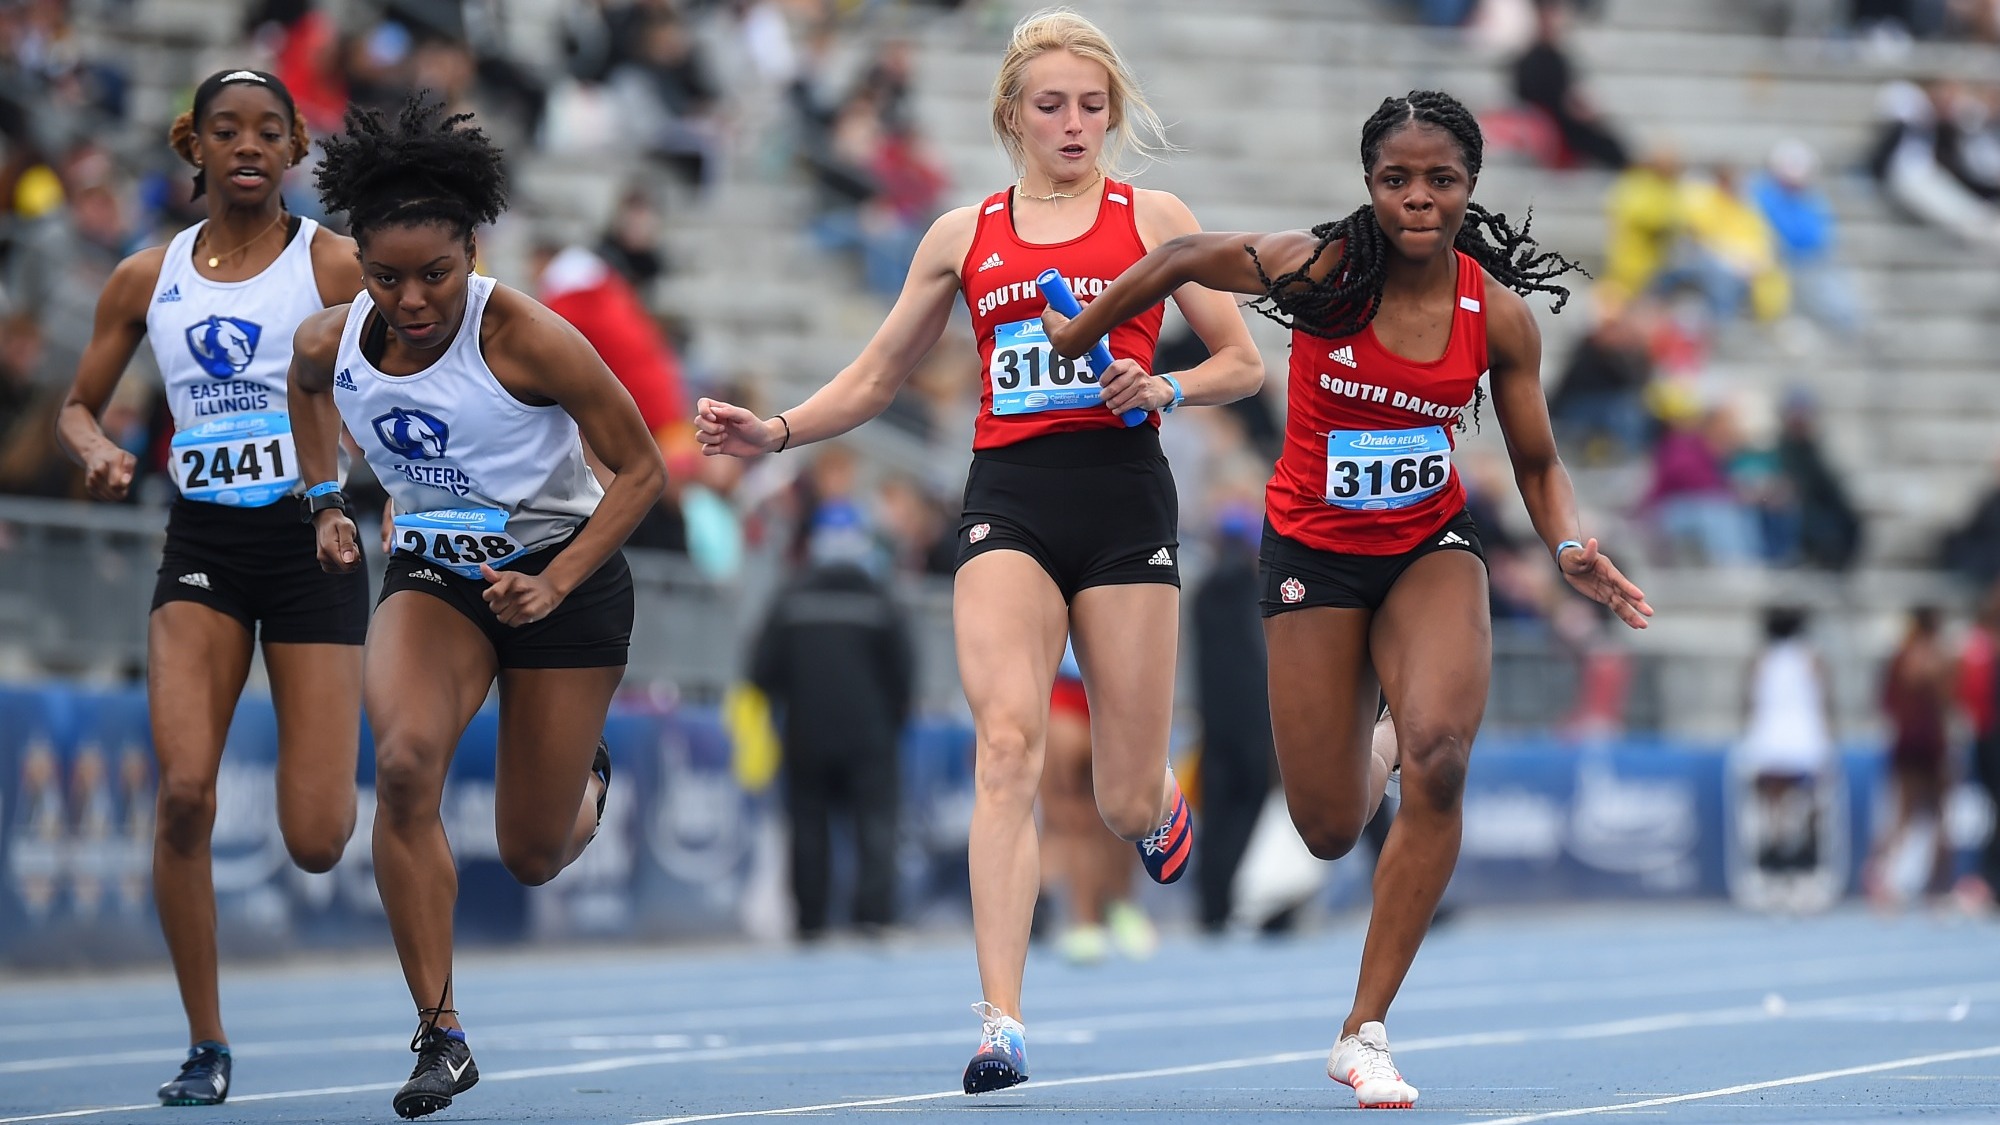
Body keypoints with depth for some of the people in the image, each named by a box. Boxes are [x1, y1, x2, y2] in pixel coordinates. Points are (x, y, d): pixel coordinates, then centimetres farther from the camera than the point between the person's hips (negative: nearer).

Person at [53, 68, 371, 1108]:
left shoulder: (334, 264, -1)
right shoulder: (147, 280, 9)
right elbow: (78, 406, 18)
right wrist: (100, 454, -5)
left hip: (313, 546, -2)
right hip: (203, 550, 2)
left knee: (316, 844, -7)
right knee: (184, 791, -19)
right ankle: (205, 1045, -5)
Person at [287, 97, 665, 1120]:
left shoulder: (524, 337, -24)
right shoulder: (330, 343, -11)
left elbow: (642, 469, -15)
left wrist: (556, 584, -23)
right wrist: (324, 500, 8)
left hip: (564, 576, -3)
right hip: (432, 574, 3)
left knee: (533, 856, 5)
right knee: (404, 763, -28)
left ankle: (585, 776, 46)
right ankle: (440, 1035, -19)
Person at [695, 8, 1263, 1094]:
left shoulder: (1154, 219, 9)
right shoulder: (963, 235, 14)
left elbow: (1242, 362, 11)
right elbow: (876, 376, 20)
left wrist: (1163, 388, -8)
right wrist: (774, 431, 5)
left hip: (1124, 494, -1)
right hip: (1009, 496, 1)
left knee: (1126, 802, 2)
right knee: (1007, 740, -21)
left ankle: (1160, 804, 43)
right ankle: (1002, 1024, -26)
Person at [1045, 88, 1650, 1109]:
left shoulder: (1498, 315, -10)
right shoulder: (1320, 270, -17)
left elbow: (1536, 463, 2)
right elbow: (1181, 260, 0)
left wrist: (1571, 547, -17)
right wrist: (1077, 337, 11)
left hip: (1431, 547, 1)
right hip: (1313, 553, -1)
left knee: (1440, 759, -26)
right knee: (1329, 832, 0)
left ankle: (1364, 1033, -15)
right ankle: (1370, 755, 43)